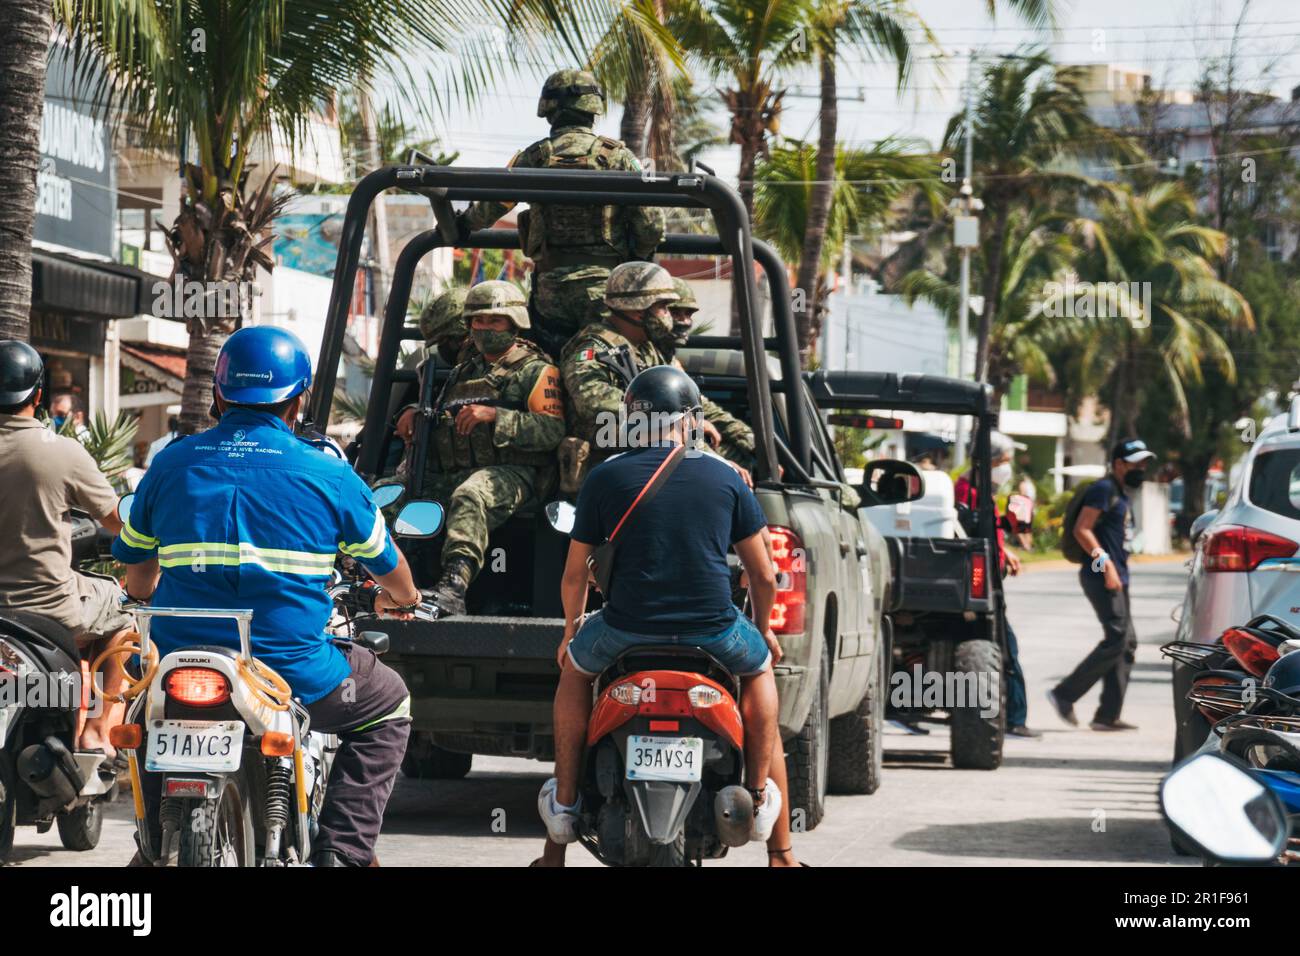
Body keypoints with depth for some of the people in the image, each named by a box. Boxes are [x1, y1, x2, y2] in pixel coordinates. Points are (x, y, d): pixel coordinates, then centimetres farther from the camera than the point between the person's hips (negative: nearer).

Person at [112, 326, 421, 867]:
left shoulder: (169, 464, 6)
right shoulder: (328, 476, 0)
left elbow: (137, 583, 17)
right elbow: (388, 568, 16)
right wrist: (398, 600, 41)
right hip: (294, 676, -3)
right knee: (387, 705, 24)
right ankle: (341, 851, 9)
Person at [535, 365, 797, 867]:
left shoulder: (605, 478, 2)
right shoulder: (725, 477, 4)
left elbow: (574, 574, 7)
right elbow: (764, 577, 7)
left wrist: (572, 628, 27)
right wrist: (763, 631, 27)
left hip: (626, 631, 0)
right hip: (714, 631, 0)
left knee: (575, 668, 32)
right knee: (759, 664, 33)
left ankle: (565, 804, 25)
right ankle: (760, 795, 22)